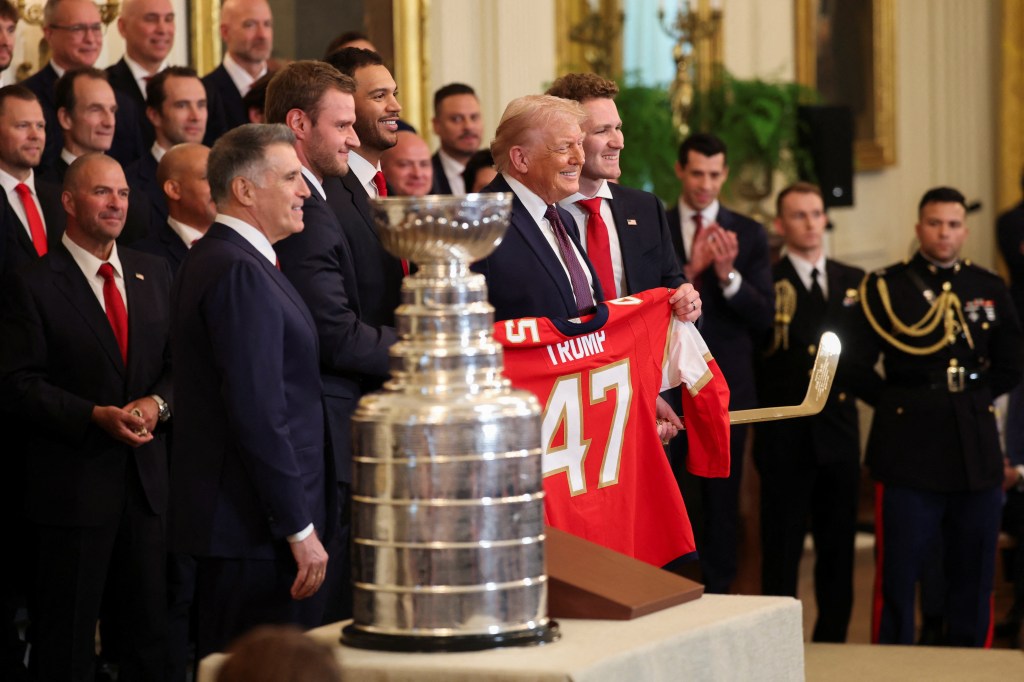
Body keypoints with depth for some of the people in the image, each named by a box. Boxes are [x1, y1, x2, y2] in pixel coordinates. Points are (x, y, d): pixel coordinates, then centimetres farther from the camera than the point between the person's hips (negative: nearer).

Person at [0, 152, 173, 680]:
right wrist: (95, 416, -20)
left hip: (147, 477, 5)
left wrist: (158, 404, -10)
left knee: (152, 627, 9)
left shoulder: (154, 274, 11)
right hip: (71, 482, -5)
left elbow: (178, 362, 11)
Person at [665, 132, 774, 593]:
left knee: (722, 496, 4)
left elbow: (763, 317, -1)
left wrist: (728, 275, -17)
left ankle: (717, 592, 10)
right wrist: (690, 270, -19)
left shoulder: (748, 235, 6)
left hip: (726, 382, 1)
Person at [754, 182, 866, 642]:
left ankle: (832, 643, 19)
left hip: (839, 432, 5)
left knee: (838, 548, 10)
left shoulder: (854, 282, 12)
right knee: (781, 552, 0)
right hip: (786, 434, -4)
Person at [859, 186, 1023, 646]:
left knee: (974, 573, 7)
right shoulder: (884, 287, 1)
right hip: (908, 449, -3)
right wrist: (893, 401, -2)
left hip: (976, 449, 3)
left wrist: (973, 397, 9)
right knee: (898, 571, -2)